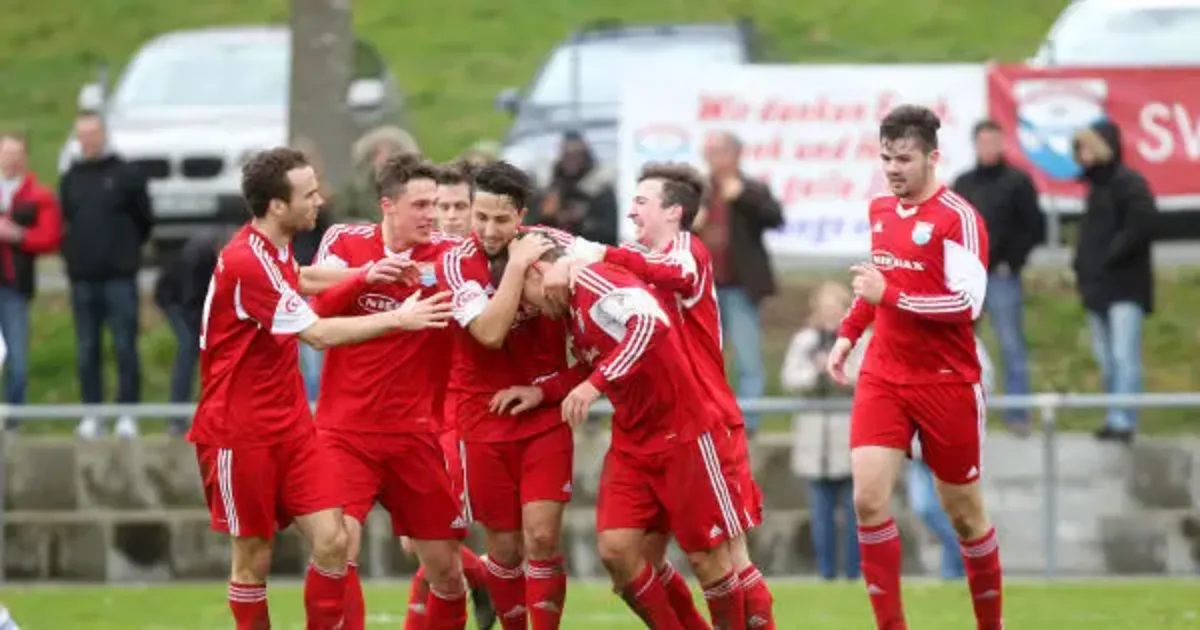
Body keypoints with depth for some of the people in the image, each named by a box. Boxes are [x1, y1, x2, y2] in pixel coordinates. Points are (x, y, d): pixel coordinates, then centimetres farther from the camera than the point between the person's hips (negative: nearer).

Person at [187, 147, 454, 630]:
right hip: (240, 431, -8)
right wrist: (397, 319, -16)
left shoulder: (277, 249, 6)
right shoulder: (245, 263, -22)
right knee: (252, 558, 1)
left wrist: (362, 277, 16)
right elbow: (320, 333, -23)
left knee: (332, 540, -3)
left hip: (290, 423, 8)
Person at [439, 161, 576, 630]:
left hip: (546, 413, 1)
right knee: (504, 546, 4)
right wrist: (517, 264, -23)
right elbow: (490, 332, -23)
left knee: (541, 537, -10)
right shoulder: (457, 263, -10)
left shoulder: (549, 244, -4)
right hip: (485, 421, -1)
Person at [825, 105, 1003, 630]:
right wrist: (848, 333, 15)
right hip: (882, 378, 5)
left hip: (946, 384, -5)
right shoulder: (880, 211, 8)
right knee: (868, 499, -11)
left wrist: (890, 296, -24)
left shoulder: (957, 218, -14)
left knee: (963, 511, 8)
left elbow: (969, 303, -22)